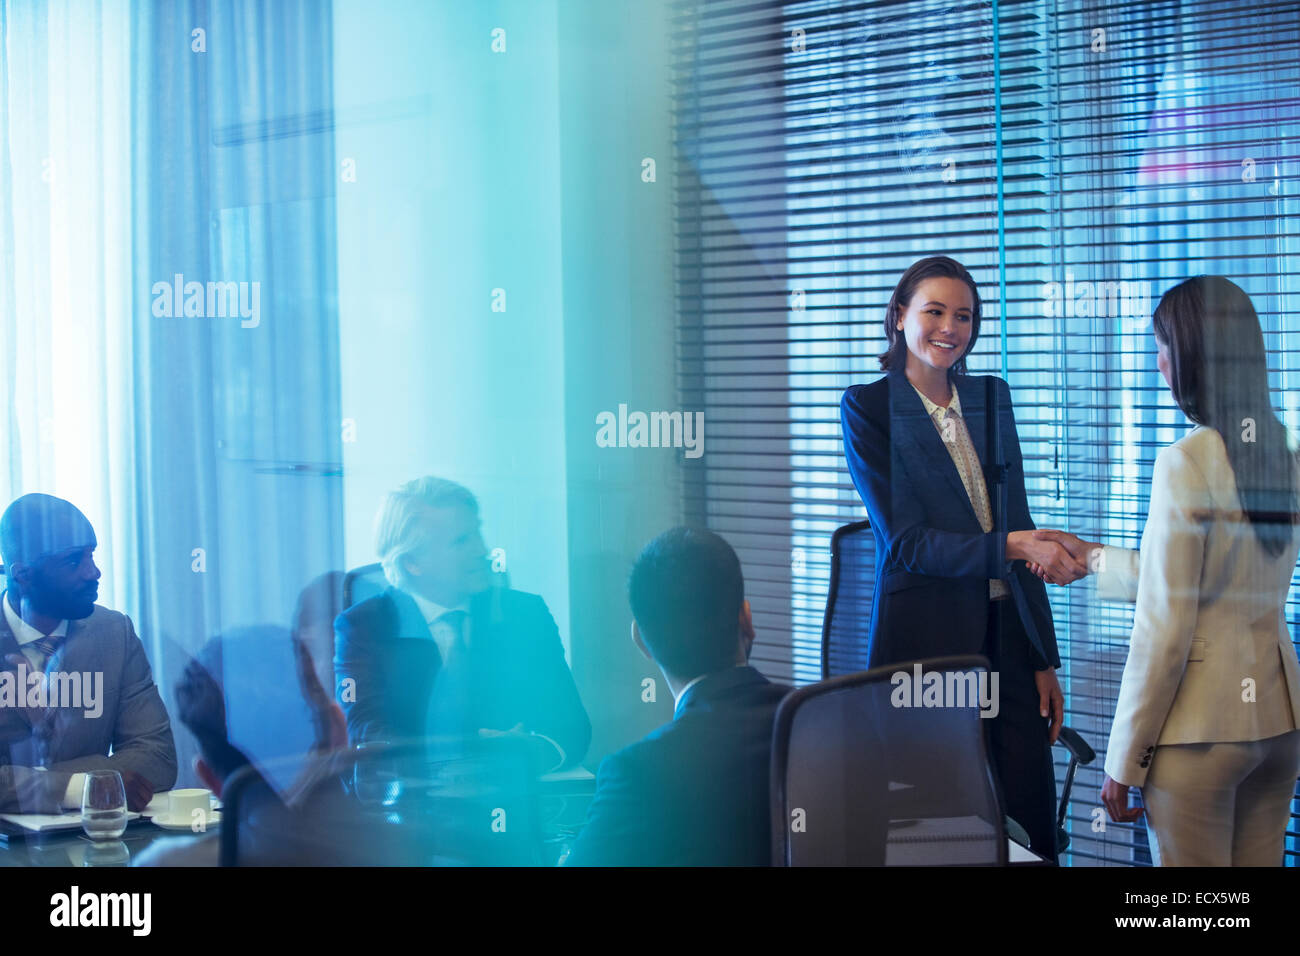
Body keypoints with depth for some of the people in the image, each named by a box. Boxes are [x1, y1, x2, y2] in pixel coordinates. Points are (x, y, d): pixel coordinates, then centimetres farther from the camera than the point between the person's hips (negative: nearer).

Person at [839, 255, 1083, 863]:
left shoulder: (991, 397, 11)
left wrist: (1044, 659, 10)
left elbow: (1019, 525, 13)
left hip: (1006, 634, 5)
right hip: (924, 636, -4)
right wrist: (1011, 548, -23)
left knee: (1033, 823, 2)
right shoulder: (868, 407, -3)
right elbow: (904, 540, -10)